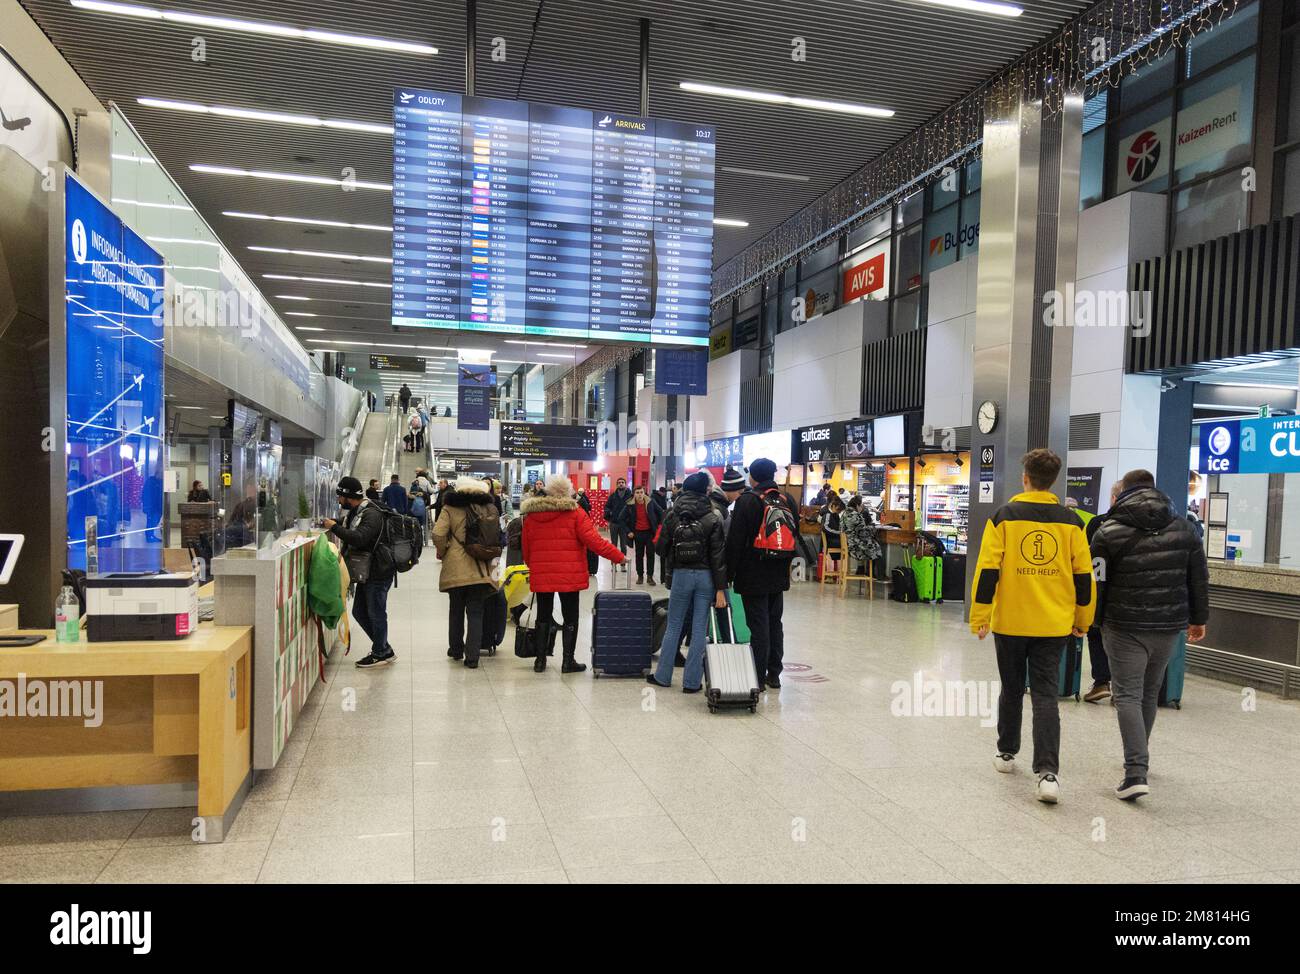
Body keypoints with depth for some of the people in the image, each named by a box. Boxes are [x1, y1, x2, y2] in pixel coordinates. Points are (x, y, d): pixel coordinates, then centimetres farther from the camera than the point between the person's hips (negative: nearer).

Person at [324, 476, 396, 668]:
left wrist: (334, 527, -23)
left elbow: (359, 538, -33)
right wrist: (330, 523, 11)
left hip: (378, 573, -10)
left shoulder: (371, 514, -20)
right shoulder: (354, 512, 11)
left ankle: (381, 653, 13)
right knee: (359, 612, 16)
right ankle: (383, 648, 26)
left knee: (375, 613, 0)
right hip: (366, 573, 10)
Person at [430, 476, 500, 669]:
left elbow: (438, 535, -13)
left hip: (455, 568, -1)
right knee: (476, 613, 5)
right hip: (480, 569, 1)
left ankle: (456, 649, 30)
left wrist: (442, 552, 5)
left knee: (456, 610, 18)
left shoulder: (450, 508, -4)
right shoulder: (489, 509, 3)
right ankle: (472, 656, -1)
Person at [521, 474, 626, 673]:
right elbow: (593, 540, -12)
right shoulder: (574, 513, -8)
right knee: (570, 617, 8)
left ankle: (540, 659, 20)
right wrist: (618, 556, -5)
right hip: (569, 575, -3)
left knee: (543, 616, 16)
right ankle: (568, 661, 11)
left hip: (540, 575, 4)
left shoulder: (530, 515, 4)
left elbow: (526, 547, 11)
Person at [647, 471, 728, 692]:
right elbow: (718, 555, -8)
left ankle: (663, 675, 21)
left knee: (674, 625, 14)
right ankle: (692, 681, 9)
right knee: (699, 628, 5)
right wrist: (720, 589, -7)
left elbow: (661, 547, 3)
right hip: (705, 576, -1)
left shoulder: (672, 516, -2)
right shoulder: (712, 518, -6)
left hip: (680, 574, 1)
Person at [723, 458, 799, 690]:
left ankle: (759, 678, 3)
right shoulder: (788, 500, 6)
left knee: (758, 625, -2)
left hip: (753, 576, -6)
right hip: (779, 575, 6)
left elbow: (735, 540, -14)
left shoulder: (747, 501, -13)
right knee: (775, 623, 15)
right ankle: (774, 675, 22)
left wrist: (729, 573, -6)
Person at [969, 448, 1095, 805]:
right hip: (1053, 625, 1)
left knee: (1012, 689, 17)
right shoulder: (1070, 521, 1)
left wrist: (979, 617, -1)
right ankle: (1047, 772, -8)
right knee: (1045, 696, 3)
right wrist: (1083, 621, 16)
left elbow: (988, 569, -8)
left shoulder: (1004, 516, -5)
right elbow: (1084, 575, 4)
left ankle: (1007, 754, 30)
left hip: (1010, 621, -1)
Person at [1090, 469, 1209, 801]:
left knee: (1128, 695, -2)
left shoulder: (1110, 531, -8)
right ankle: (1138, 758, 34)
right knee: (1150, 692, 19)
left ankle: (1136, 772, -13)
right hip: (1169, 626, 5)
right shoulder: (1183, 528, 6)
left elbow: (1094, 583, -9)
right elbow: (1200, 579, 10)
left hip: (1124, 627, -5)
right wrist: (1198, 618, 21)